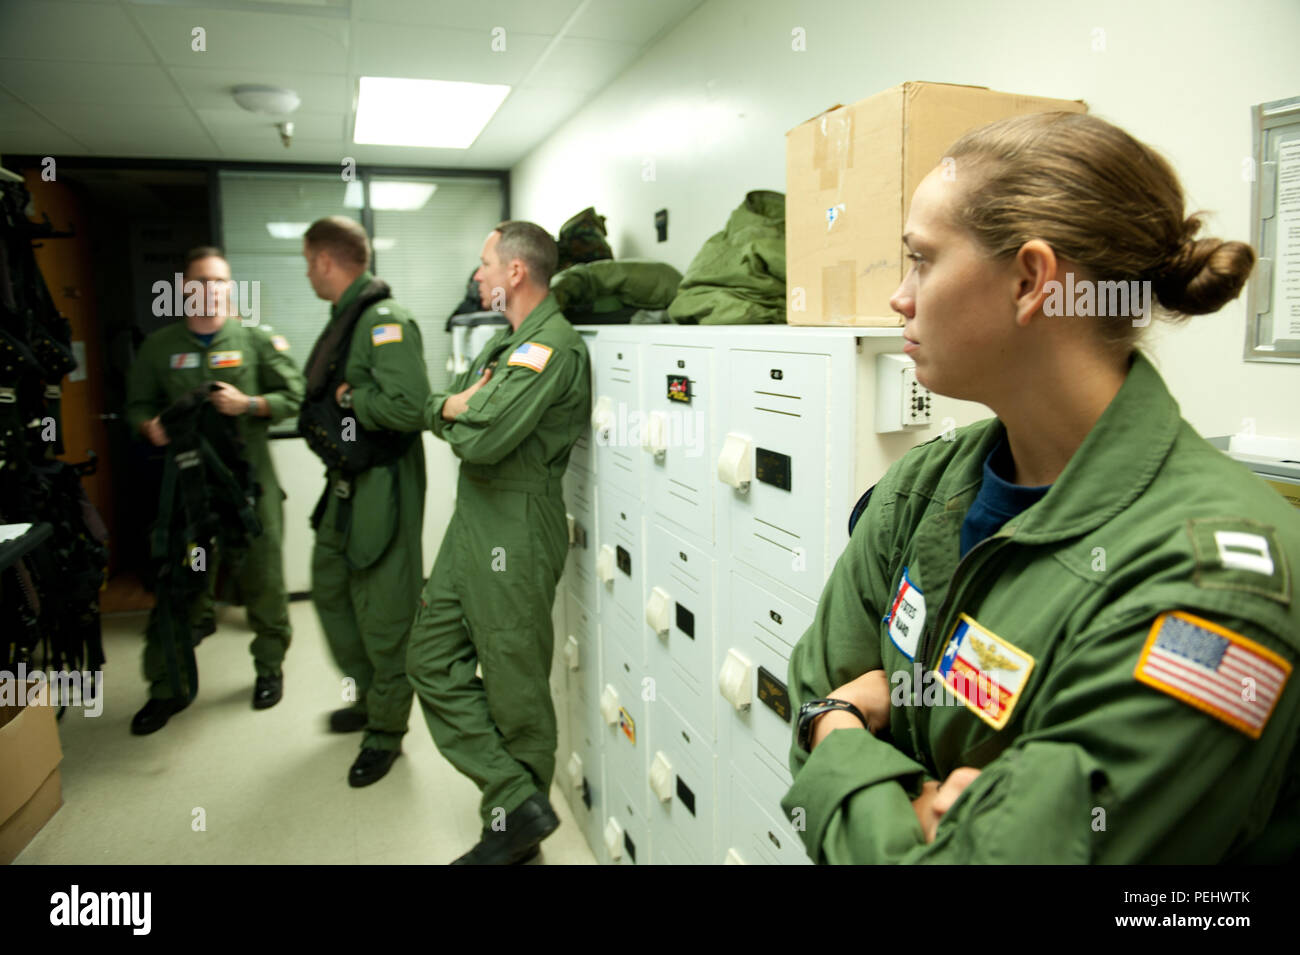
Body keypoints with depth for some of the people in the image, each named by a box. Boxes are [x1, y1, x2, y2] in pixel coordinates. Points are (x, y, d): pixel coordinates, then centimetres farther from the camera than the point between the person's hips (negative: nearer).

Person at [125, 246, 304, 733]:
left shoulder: (257, 340, 3)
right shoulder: (159, 346, 9)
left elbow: (293, 396, 1)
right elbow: (138, 404, 14)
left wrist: (248, 404, -14)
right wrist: (150, 425, -8)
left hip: (249, 478, -1)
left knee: (263, 578, 6)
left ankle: (270, 667, 26)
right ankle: (168, 687, 19)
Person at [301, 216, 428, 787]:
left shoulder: (385, 321, -18)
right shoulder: (345, 319, 13)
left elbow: (409, 405, -31)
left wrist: (349, 398, -18)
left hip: (382, 490, -10)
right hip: (346, 487, 10)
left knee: (383, 616, 2)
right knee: (330, 591, 22)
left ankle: (386, 729, 20)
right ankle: (368, 695, 41)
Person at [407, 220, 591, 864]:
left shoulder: (551, 345, -15)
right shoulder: (508, 341, 18)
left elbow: (483, 440, -25)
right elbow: (435, 407, 19)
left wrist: (462, 412, -3)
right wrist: (456, 406, -3)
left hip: (516, 530, -11)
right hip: (472, 522, 11)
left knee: (514, 685, 1)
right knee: (432, 659, 11)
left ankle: (517, 824, 20)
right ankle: (517, 804, 14)